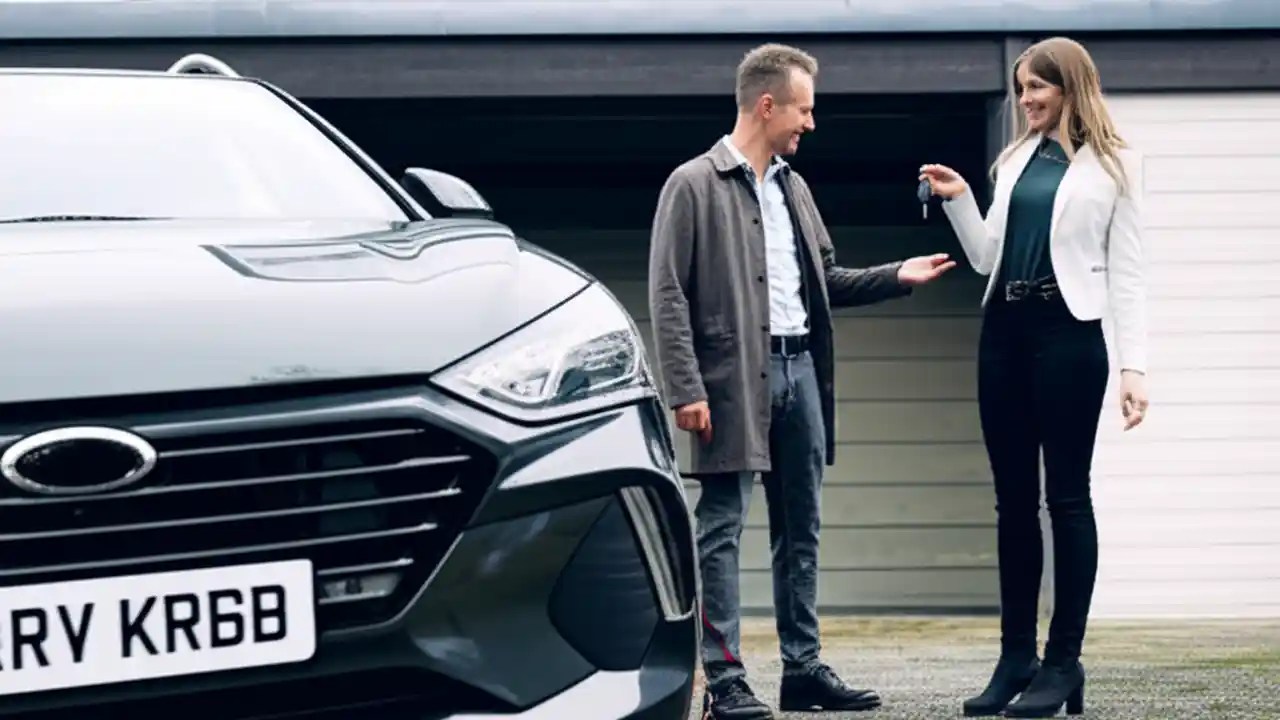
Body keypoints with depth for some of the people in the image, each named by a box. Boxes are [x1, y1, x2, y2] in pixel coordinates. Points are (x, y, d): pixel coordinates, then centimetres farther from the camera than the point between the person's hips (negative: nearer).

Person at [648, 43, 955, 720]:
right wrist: (686, 390, -16)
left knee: (800, 530, 10)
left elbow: (825, 280, 22)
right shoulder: (694, 185, -6)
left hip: (799, 366, 7)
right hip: (734, 374, -7)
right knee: (722, 527, -4)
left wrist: (896, 277, 9)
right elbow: (669, 295, -9)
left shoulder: (793, 187, 16)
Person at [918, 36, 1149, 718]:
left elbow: (1126, 273, -3)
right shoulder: (1016, 160, 15)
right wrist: (958, 202, 3)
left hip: (1067, 333, -6)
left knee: (1066, 496, -2)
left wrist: (1134, 364, -10)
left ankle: (1063, 661, 2)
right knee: (1014, 499, 7)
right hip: (1004, 330, 6)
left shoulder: (1114, 165, 0)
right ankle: (1017, 655, 11)